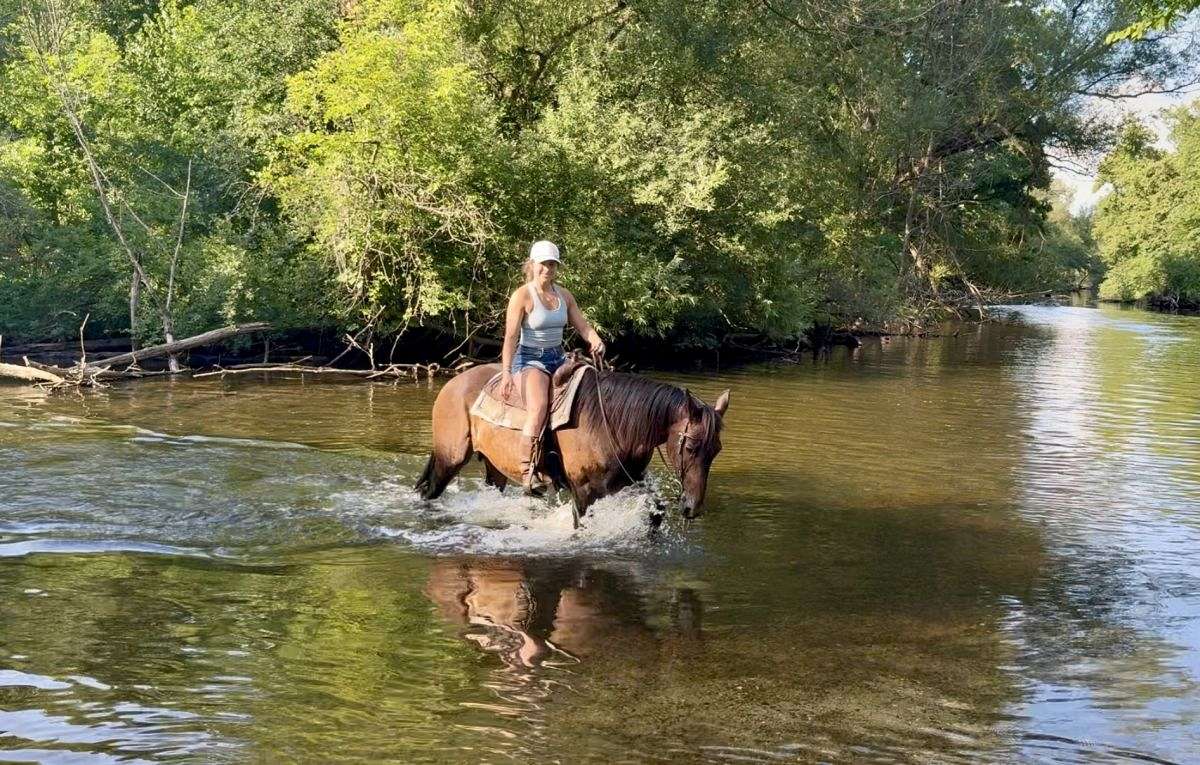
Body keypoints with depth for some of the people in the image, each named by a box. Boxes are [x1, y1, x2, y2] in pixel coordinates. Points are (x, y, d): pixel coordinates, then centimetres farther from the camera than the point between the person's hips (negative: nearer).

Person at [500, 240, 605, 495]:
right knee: (539, 406, -32)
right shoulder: (522, 296, -8)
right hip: (530, 359, -7)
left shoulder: (564, 296, 10)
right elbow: (511, 336, -13)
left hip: (558, 358, 7)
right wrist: (507, 373, -21)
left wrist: (596, 342, -12)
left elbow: (583, 326, 11)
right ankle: (528, 471, -31)